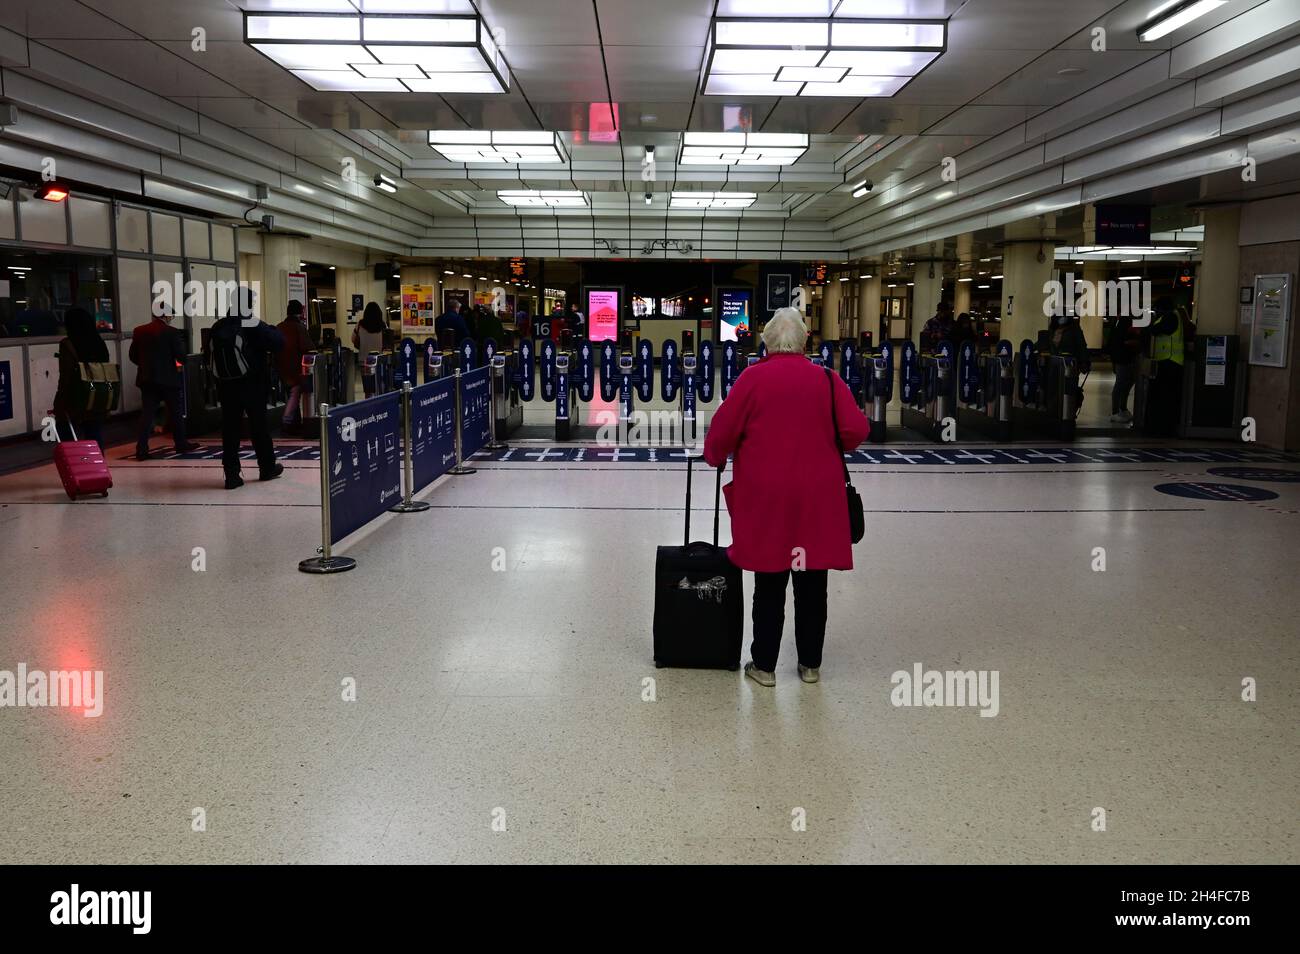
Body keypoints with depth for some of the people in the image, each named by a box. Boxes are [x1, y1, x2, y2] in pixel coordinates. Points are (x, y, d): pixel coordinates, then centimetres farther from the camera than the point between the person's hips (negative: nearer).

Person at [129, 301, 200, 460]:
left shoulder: (139, 331, 3)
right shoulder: (171, 332, -10)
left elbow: (132, 355, 6)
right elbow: (181, 356, -12)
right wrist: (181, 363, 11)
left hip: (147, 378, 4)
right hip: (168, 378, -4)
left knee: (146, 413, 3)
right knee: (175, 412, 11)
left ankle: (141, 449, -4)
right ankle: (181, 444, 21)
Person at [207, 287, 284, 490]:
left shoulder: (218, 327, 4)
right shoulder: (254, 326, -11)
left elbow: (210, 356, 8)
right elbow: (278, 342, -12)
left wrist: (219, 377, 18)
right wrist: (272, 329, 6)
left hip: (227, 387, 3)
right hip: (253, 387, -3)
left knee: (230, 430, 4)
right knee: (259, 428, 10)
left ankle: (232, 474, 2)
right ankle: (267, 468, 23)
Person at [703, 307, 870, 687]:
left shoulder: (753, 378, -6)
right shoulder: (828, 379, 0)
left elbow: (723, 429, -5)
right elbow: (857, 430, -4)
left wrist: (715, 457, 15)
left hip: (766, 494, -1)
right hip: (817, 495, 2)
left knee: (770, 583, 7)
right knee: (812, 583, 11)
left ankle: (764, 665, 15)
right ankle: (810, 664, 21)